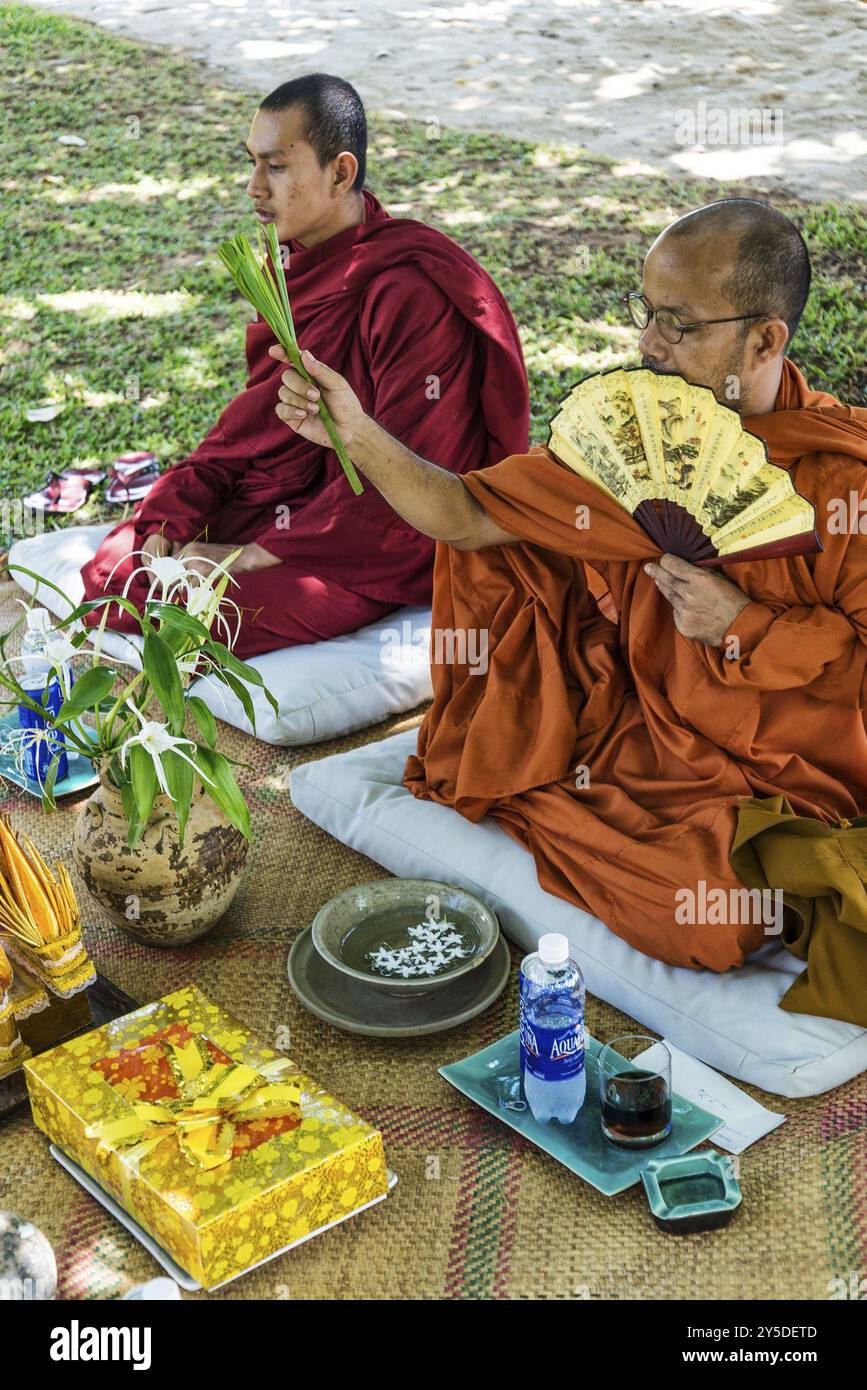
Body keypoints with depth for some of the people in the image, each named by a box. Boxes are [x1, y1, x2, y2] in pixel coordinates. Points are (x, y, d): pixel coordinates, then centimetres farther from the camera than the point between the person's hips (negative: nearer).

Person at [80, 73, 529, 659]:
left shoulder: (410, 289, -21)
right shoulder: (296, 263, 6)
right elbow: (257, 415, 10)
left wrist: (252, 556, -21)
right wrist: (168, 524, -5)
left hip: (373, 545, -8)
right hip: (279, 503, 8)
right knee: (110, 570, -6)